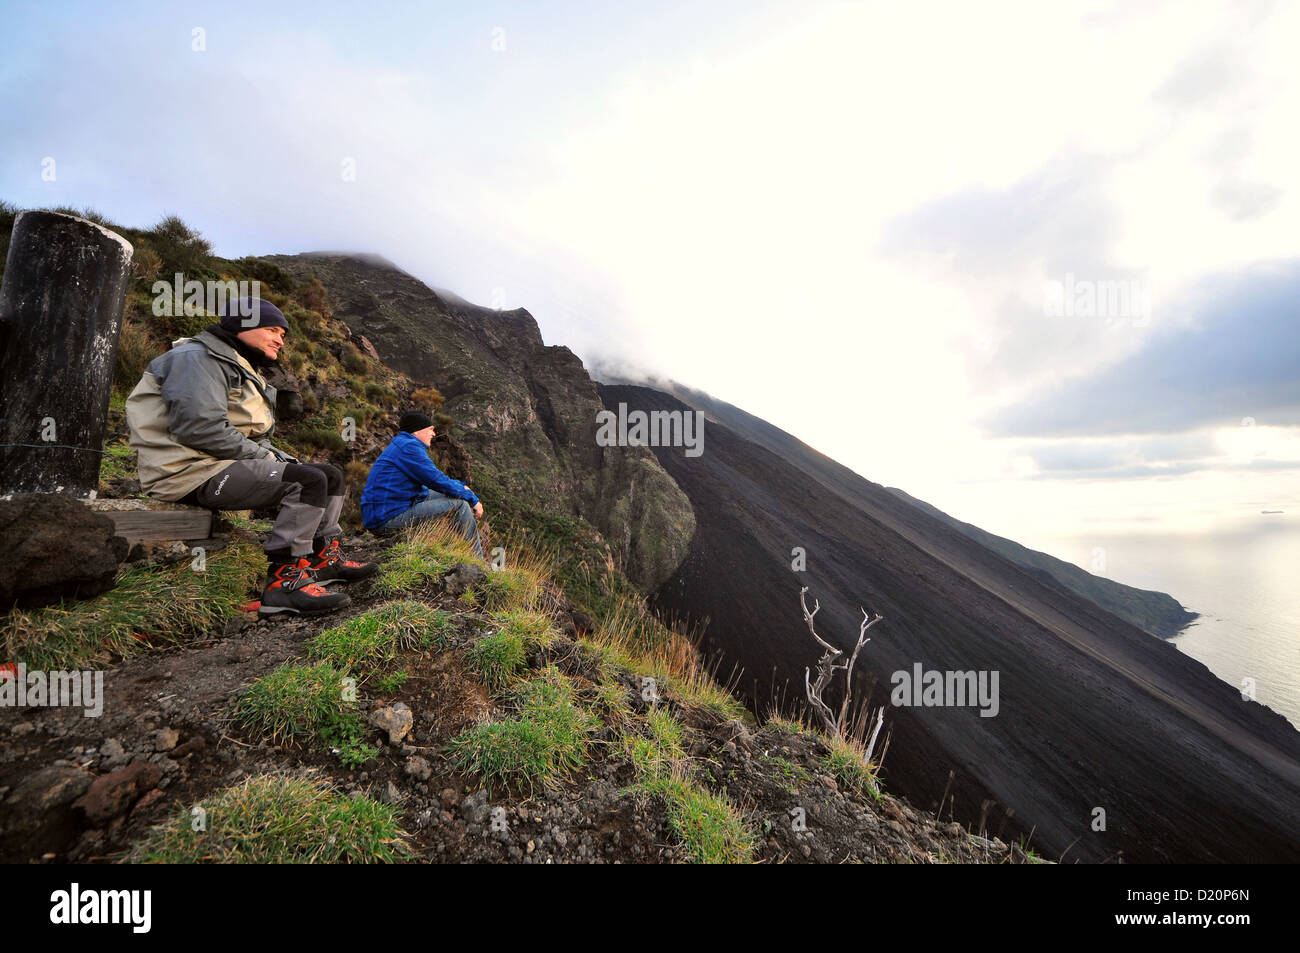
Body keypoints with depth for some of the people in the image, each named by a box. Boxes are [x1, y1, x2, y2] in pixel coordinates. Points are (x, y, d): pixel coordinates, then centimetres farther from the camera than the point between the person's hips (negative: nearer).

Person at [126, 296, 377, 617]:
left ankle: (324, 558, 10)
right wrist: (266, 457, -17)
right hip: (194, 472, -10)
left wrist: (279, 457, 3)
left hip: (228, 465, 10)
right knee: (308, 481, -28)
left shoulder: (244, 370, 23)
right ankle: (284, 581, -26)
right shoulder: (197, 358, -9)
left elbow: (253, 436, 22)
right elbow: (200, 428, -23)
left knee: (331, 475, 7)